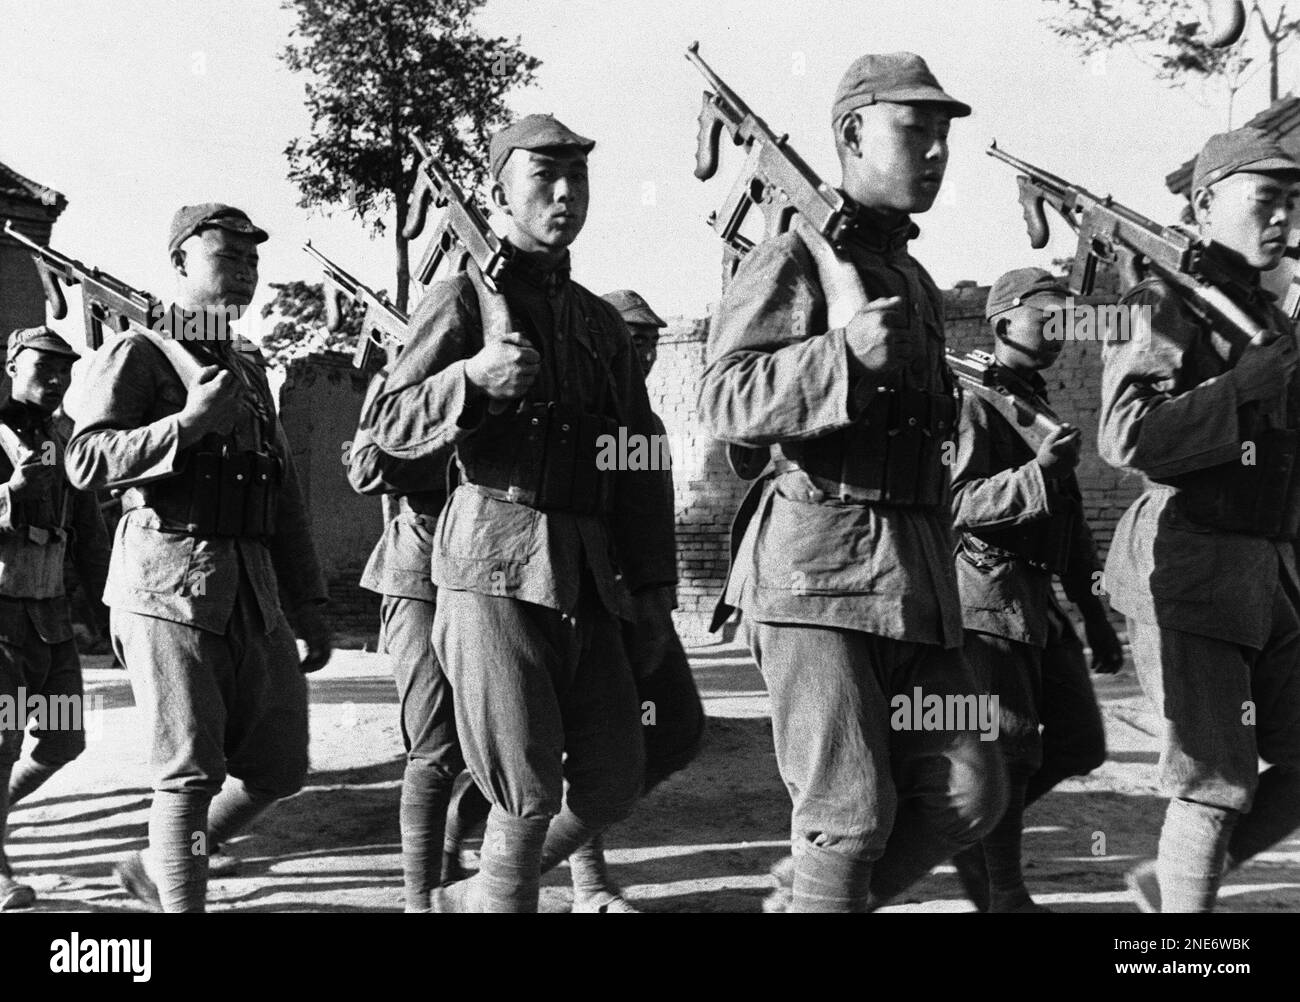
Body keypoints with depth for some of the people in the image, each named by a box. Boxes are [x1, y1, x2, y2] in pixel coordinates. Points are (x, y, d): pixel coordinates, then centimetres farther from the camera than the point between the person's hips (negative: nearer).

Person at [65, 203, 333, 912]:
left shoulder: (249, 369, 23)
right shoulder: (137, 354, 3)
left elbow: (285, 497, 23)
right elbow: (86, 462, -10)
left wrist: (308, 606, 18)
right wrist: (189, 422, -19)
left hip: (251, 588, 7)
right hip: (169, 581, -7)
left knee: (279, 766, 7)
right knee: (190, 773, -6)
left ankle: (157, 868, 26)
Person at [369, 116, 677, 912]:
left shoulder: (603, 322, 18)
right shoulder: (464, 297, 1)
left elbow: (640, 464, 19)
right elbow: (391, 427, -5)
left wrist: (653, 589, 14)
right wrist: (473, 377, -23)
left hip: (588, 577, 6)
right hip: (497, 563, -6)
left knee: (614, 780, 8)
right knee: (529, 794, -5)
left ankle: (479, 897, 27)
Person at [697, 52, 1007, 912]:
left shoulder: (916, 281, 22)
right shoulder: (794, 260, -4)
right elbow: (726, 402, -16)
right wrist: (847, 354, -28)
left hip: (918, 581, 8)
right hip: (820, 564, -8)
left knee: (968, 793, 4)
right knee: (852, 811, -6)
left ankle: (813, 890, 21)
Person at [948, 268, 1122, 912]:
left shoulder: (1044, 410, 20)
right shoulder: (973, 401, -7)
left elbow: (1072, 523, 24)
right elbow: (958, 504, -19)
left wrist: (1096, 616, 24)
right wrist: (1036, 472, -33)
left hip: (1039, 600, 9)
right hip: (986, 593, -9)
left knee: (1079, 744, 7)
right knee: (1011, 747, -6)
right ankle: (1005, 895, 7)